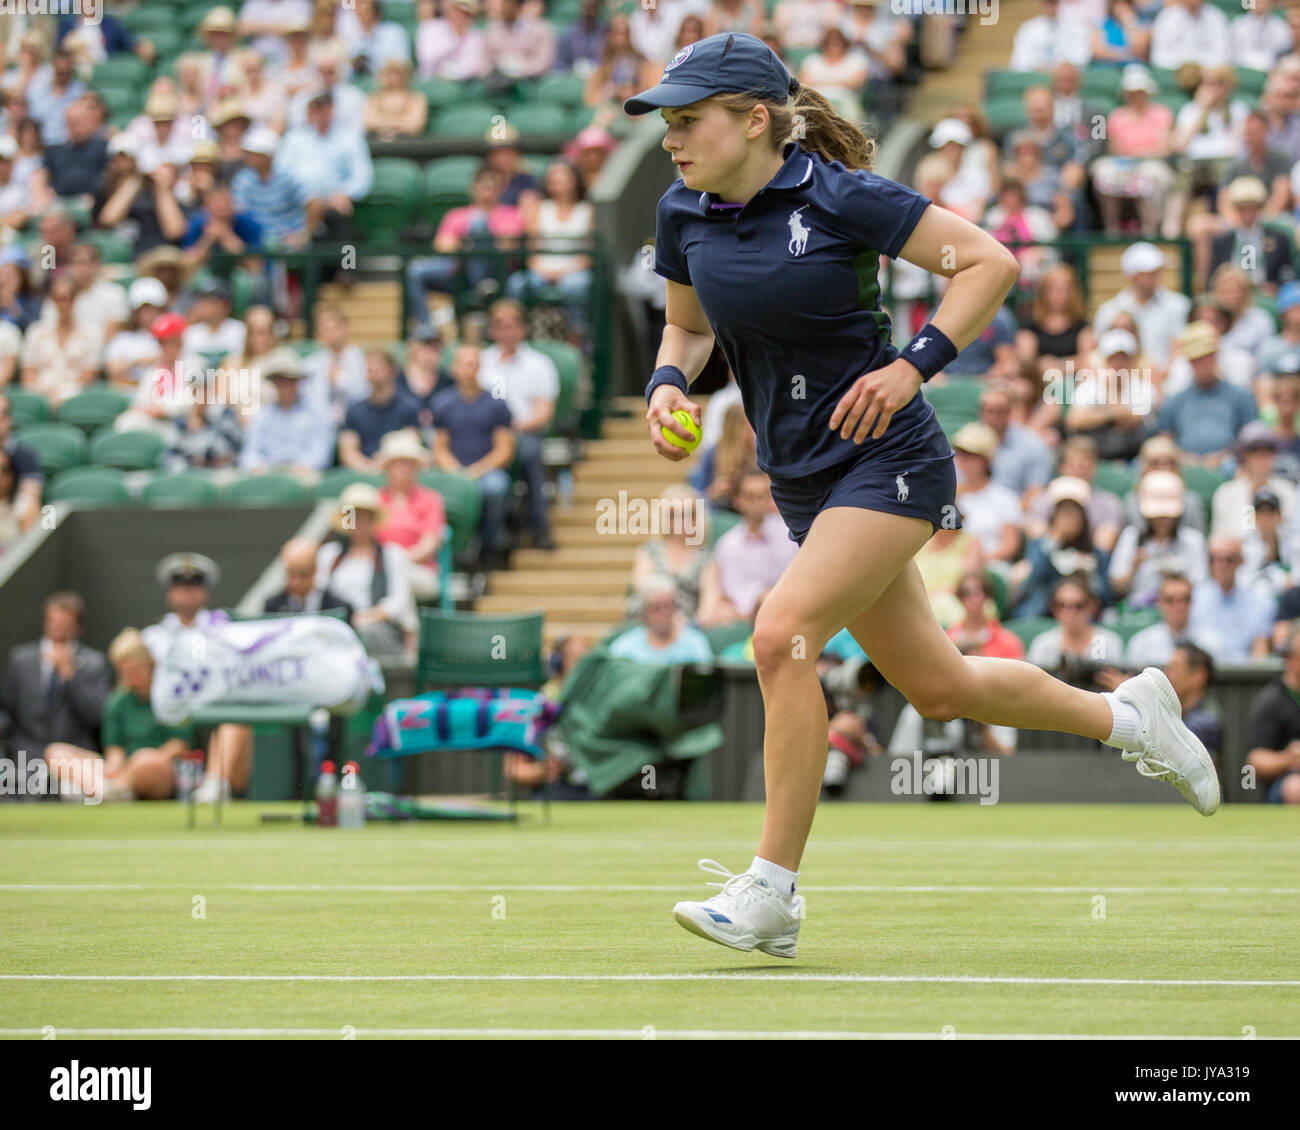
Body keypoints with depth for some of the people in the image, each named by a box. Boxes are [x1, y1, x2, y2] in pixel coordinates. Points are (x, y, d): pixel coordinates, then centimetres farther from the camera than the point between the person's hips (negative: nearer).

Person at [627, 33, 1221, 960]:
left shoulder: (839, 197, -16)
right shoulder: (683, 217, 1)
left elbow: (992, 262, -12)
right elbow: (688, 326, 19)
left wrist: (911, 367, -22)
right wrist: (669, 384, -2)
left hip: (891, 463, -7)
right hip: (804, 482, 7)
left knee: (782, 634, -24)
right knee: (940, 689, 13)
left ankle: (772, 894, -17)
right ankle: (1129, 716, 38)